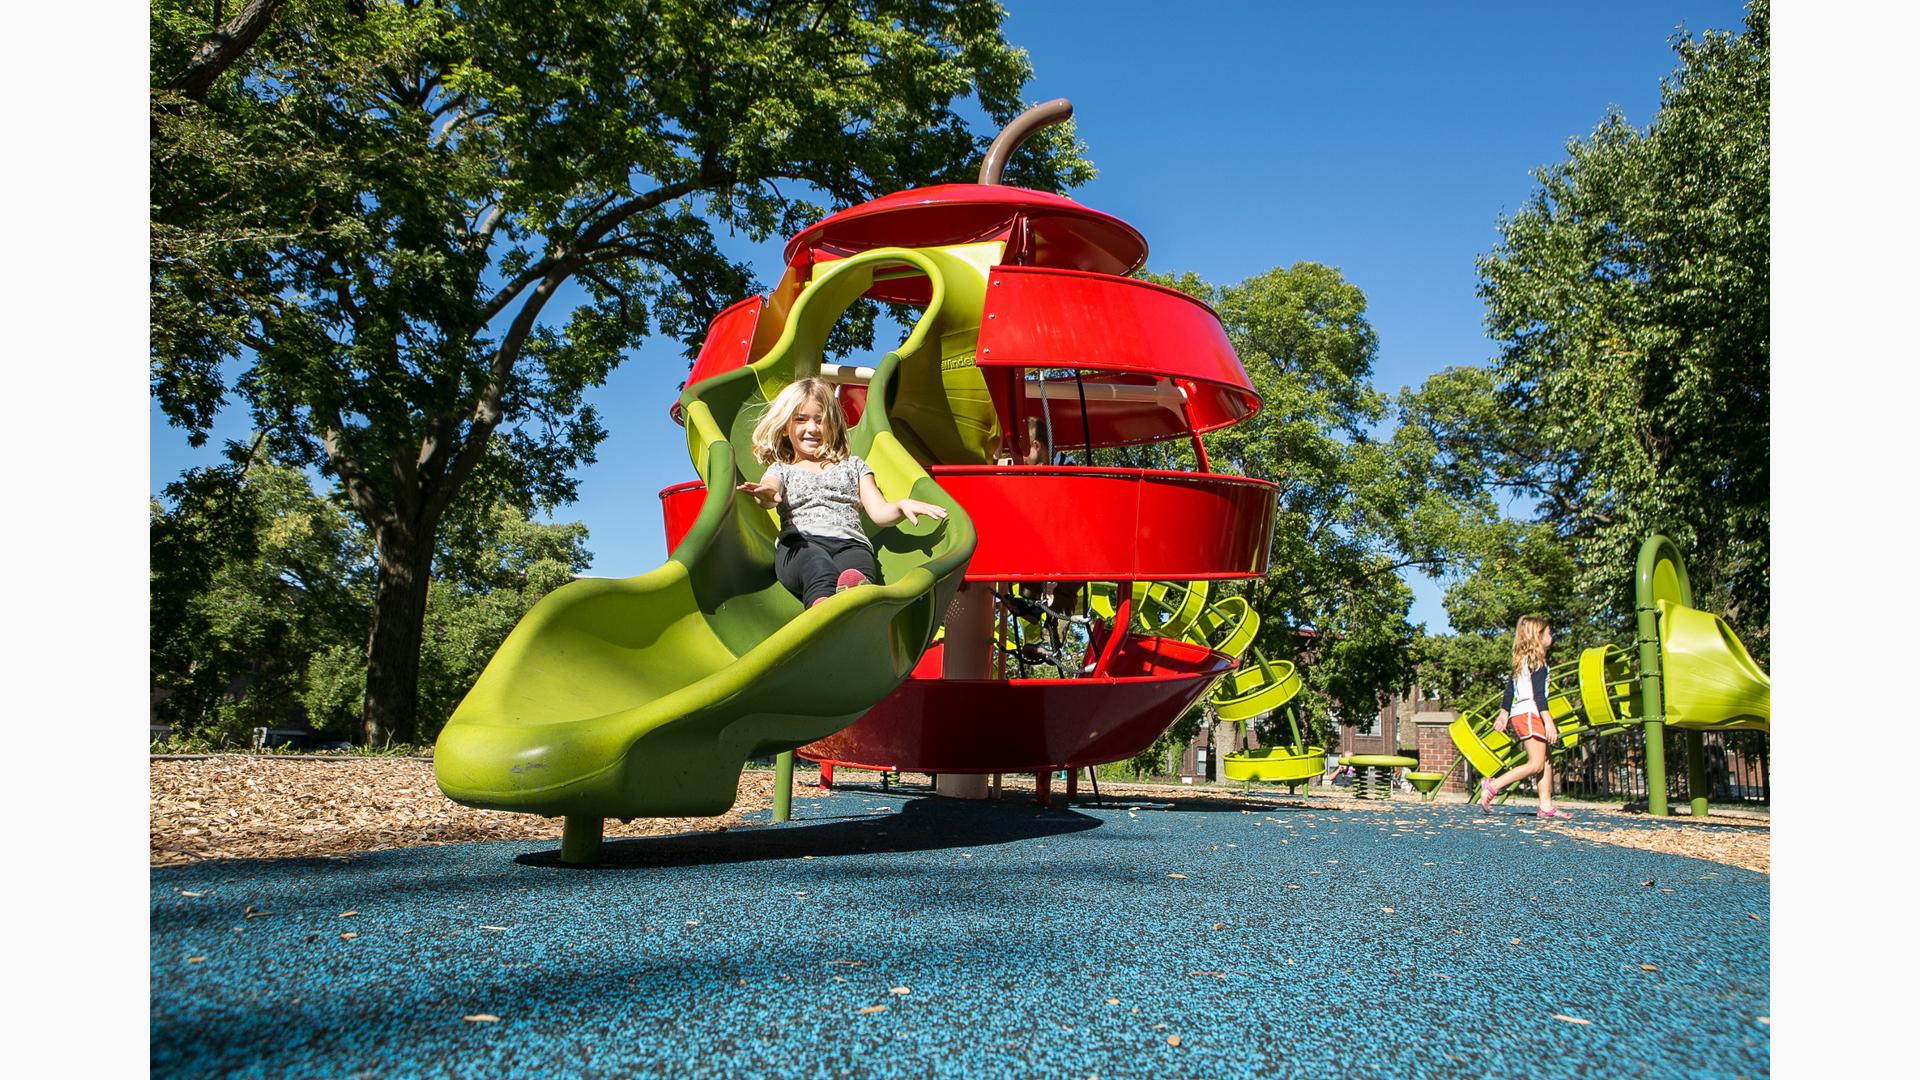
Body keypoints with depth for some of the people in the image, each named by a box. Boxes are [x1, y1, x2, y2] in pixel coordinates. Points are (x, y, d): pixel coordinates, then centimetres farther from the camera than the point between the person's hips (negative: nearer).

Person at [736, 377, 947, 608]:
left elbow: (879, 512, 20)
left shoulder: (853, 466, 33)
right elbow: (768, 499, 5)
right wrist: (766, 494, -23)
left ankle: (857, 591, -74)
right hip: (799, 542, -2)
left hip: (849, 543, 2)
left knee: (858, 569, -40)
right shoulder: (780, 470, 30)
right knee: (819, 567, -42)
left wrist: (902, 505, -5)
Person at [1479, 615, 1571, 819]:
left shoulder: (1522, 660, 19)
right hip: (1530, 714, -9)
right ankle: (1492, 785, -19)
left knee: (1546, 761, 8)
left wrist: (1504, 713, 26)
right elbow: (1538, 693, -15)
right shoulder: (1537, 660, -7)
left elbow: (1509, 689, 21)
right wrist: (1548, 721, -19)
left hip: (1518, 714, 9)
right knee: (1536, 764, -12)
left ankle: (1546, 806, 3)